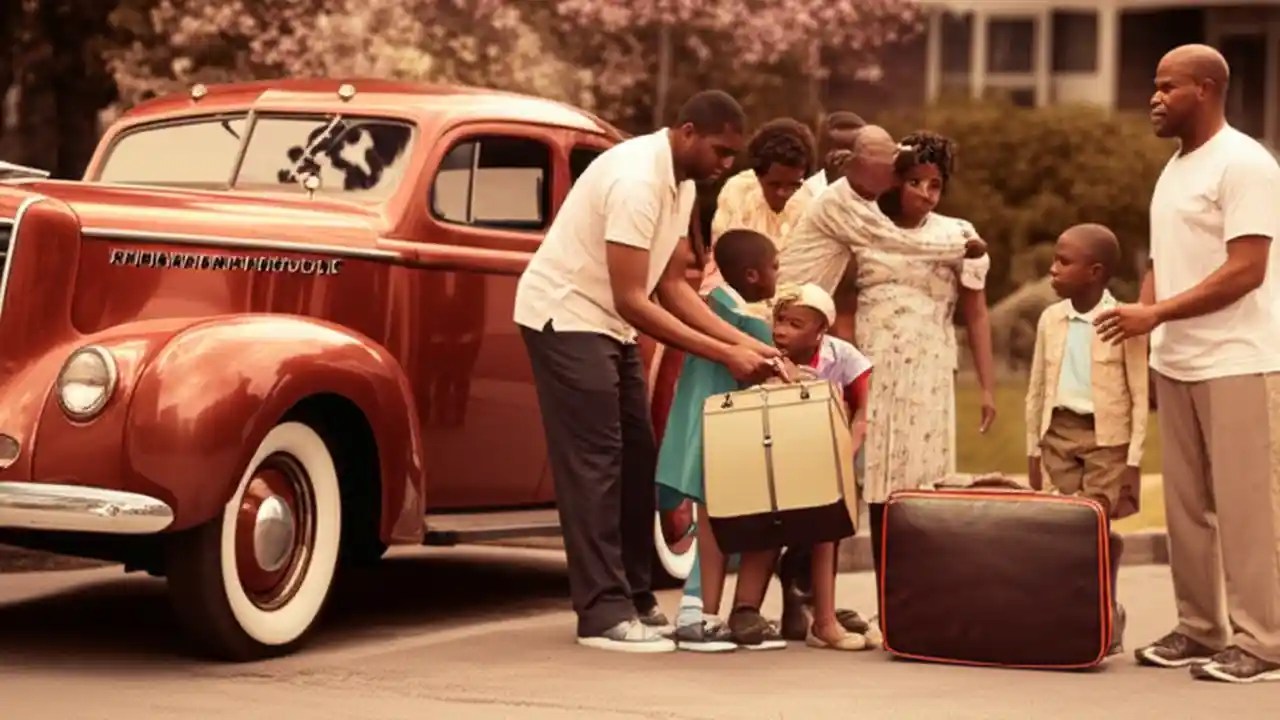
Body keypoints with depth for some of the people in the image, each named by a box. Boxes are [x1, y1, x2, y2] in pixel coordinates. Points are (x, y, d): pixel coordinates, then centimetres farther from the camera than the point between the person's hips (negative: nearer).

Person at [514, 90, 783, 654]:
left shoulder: (682, 184, 4)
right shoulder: (637, 180, -26)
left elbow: (672, 286, 6)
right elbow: (632, 301, -27)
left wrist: (741, 340, -7)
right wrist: (724, 355, -27)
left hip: (609, 323, 10)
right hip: (565, 317, -10)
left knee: (636, 458, 9)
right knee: (592, 461, -11)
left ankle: (635, 598, 15)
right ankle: (603, 614, -10)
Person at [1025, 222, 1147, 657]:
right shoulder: (1050, 319, 7)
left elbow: (1140, 397, -8)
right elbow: (1037, 391, 13)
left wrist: (1133, 459, -11)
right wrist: (1033, 450, 10)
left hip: (1106, 437, -5)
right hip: (1059, 433, 5)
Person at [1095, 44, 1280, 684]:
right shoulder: (1174, 167, 15)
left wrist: (1156, 314, -18)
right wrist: (1142, 314, 1)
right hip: (1176, 363, 8)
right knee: (1185, 505, 9)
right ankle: (1200, 628, 16)